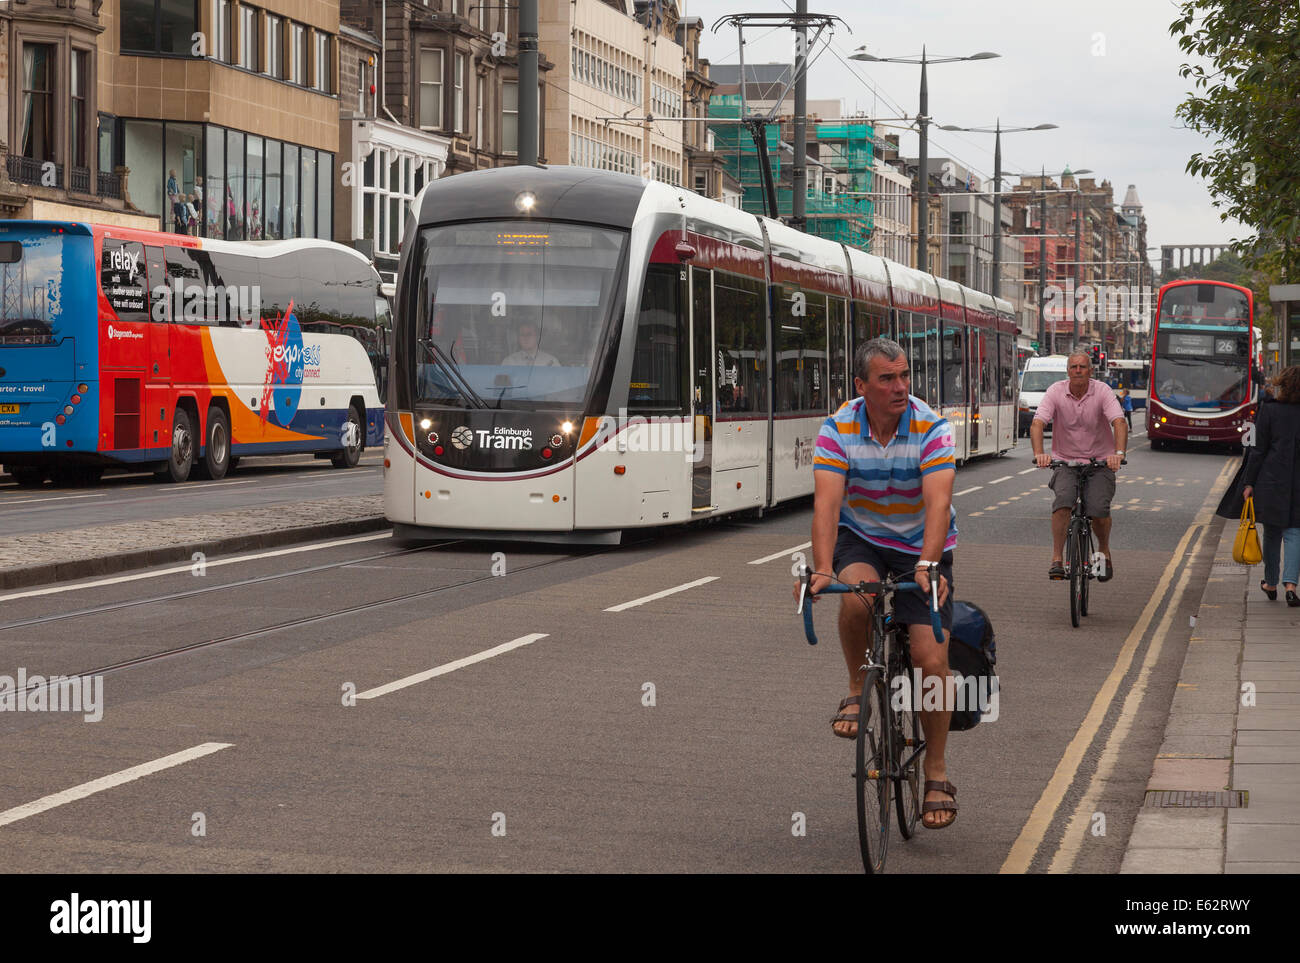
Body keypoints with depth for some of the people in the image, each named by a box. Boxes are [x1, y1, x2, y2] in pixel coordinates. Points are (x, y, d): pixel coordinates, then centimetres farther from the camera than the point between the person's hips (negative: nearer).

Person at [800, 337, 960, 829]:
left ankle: (936, 773, 7)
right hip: (861, 537, 1)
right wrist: (822, 568, -41)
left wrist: (928, 566, -48)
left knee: (931, 660, -10)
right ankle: (857, 691, -8)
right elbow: (827, 503, -26)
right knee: (856, 595, -34)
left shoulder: (932, 428, -20)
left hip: (921, 545, -1)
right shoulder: (838, 430, -16)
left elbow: (937, 503, -32)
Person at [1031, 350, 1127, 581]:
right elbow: (1037, 424, -18)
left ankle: (1104, 551, 13)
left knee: (1099, 510, -18)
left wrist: (1119, 453, -40)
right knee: (1062, 501, -27)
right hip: (1065, 461, 0)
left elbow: (1119, 423, -22)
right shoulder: (1056, 392, -8)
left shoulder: (1102, 392, -9)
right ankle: (1056, 559, -20)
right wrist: (1039, 454, -36)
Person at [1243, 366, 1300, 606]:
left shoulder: (1269, 410, -6)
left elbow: (1259, 449, -5)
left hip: (1272, 481, -1)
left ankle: (1271, 583, 25)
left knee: (1272, 532, 12)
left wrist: (1249, 483, 0)